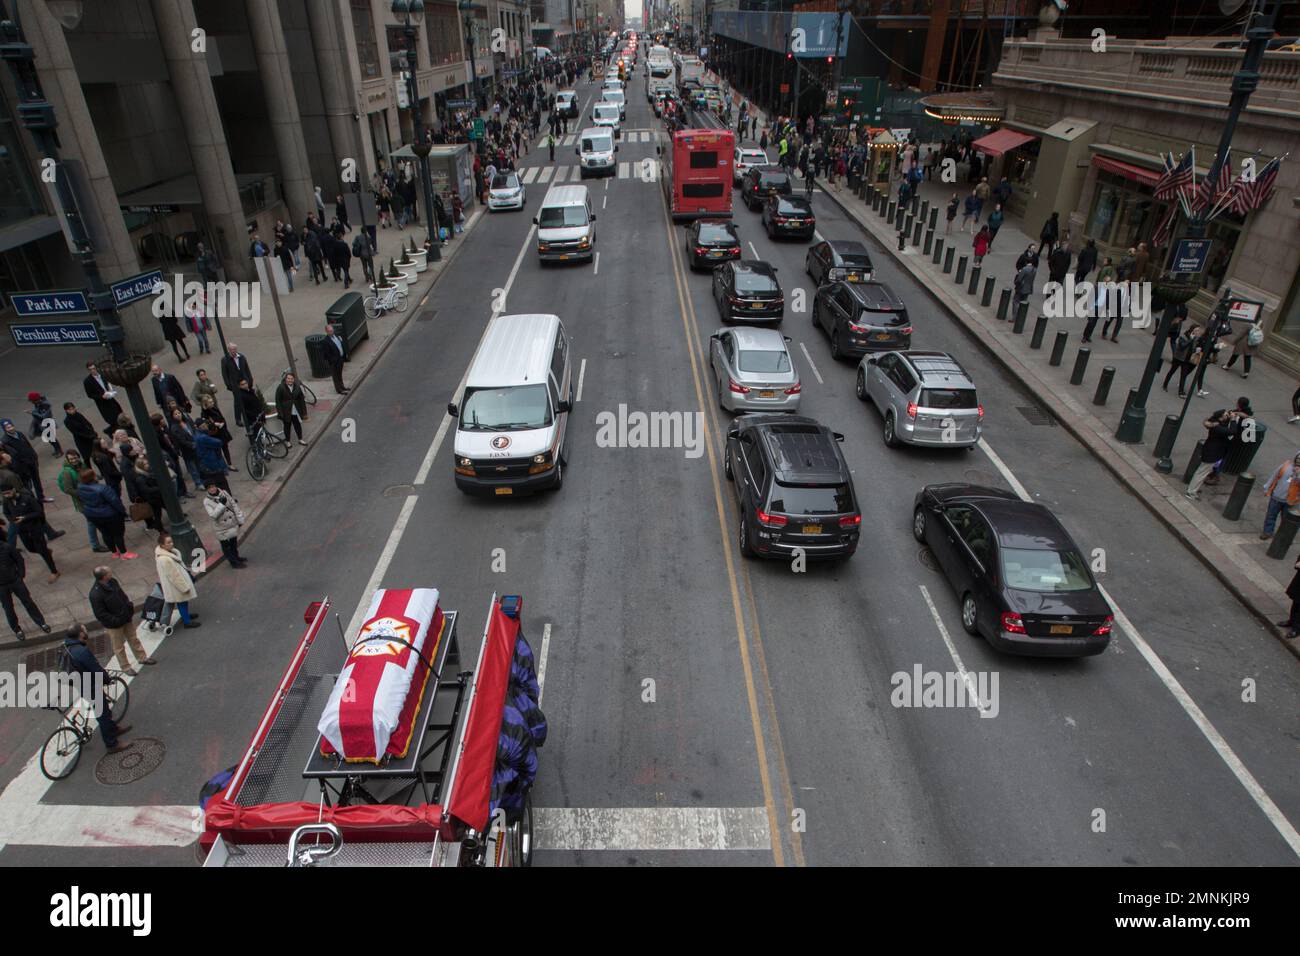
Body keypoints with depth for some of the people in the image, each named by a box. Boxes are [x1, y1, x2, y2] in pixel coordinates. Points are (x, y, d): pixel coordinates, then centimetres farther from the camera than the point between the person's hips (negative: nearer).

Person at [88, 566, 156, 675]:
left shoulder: (112, 581, -7)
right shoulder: (95, 594, -30)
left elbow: (122, 595, 10)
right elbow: (100, 615, -24)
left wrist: (130, 606, 0)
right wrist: (116, 621, -23)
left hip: (127, 618, 7)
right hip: (113, 625, -7)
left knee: (134, 639, 23)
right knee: (119, 647, 13)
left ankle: (142, 657, 40)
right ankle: (125, 667, 29)